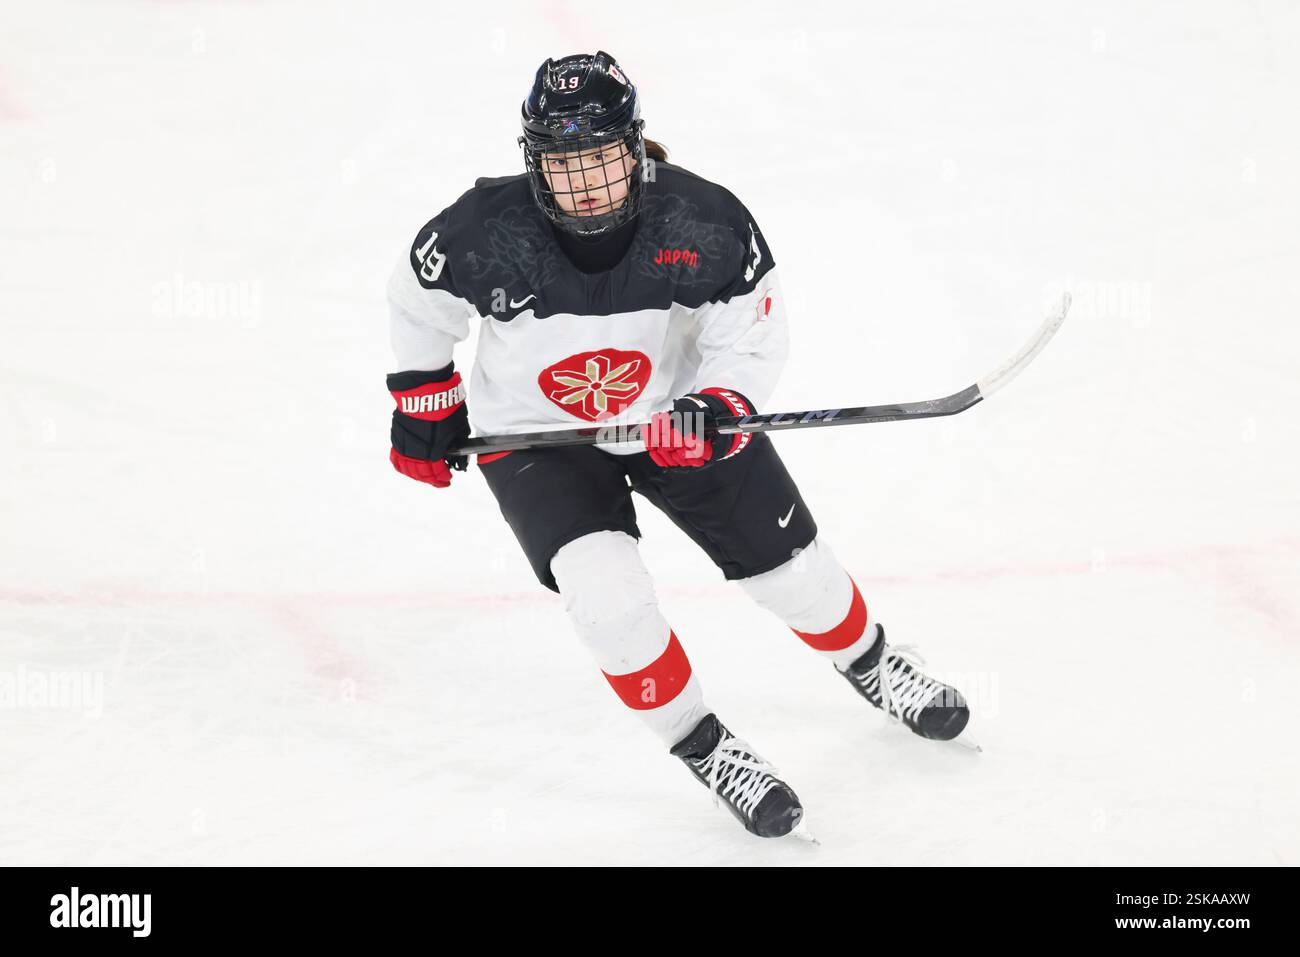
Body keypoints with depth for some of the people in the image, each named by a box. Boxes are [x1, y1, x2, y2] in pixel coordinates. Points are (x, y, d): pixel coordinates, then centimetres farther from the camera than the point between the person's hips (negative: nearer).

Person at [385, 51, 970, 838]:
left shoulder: (704, 224, -27)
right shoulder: (486, 235, -28)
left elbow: (755, 332, -15)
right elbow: (418, 298, -6)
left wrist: (719, 407, -34)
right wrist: (424, 404, 5)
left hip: (676, 410, 1)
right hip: (532, 433, -1)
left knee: (789, 562, 8)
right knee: (606, 589, -22)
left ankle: (870, 663, 42)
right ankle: (704, 749, 0)